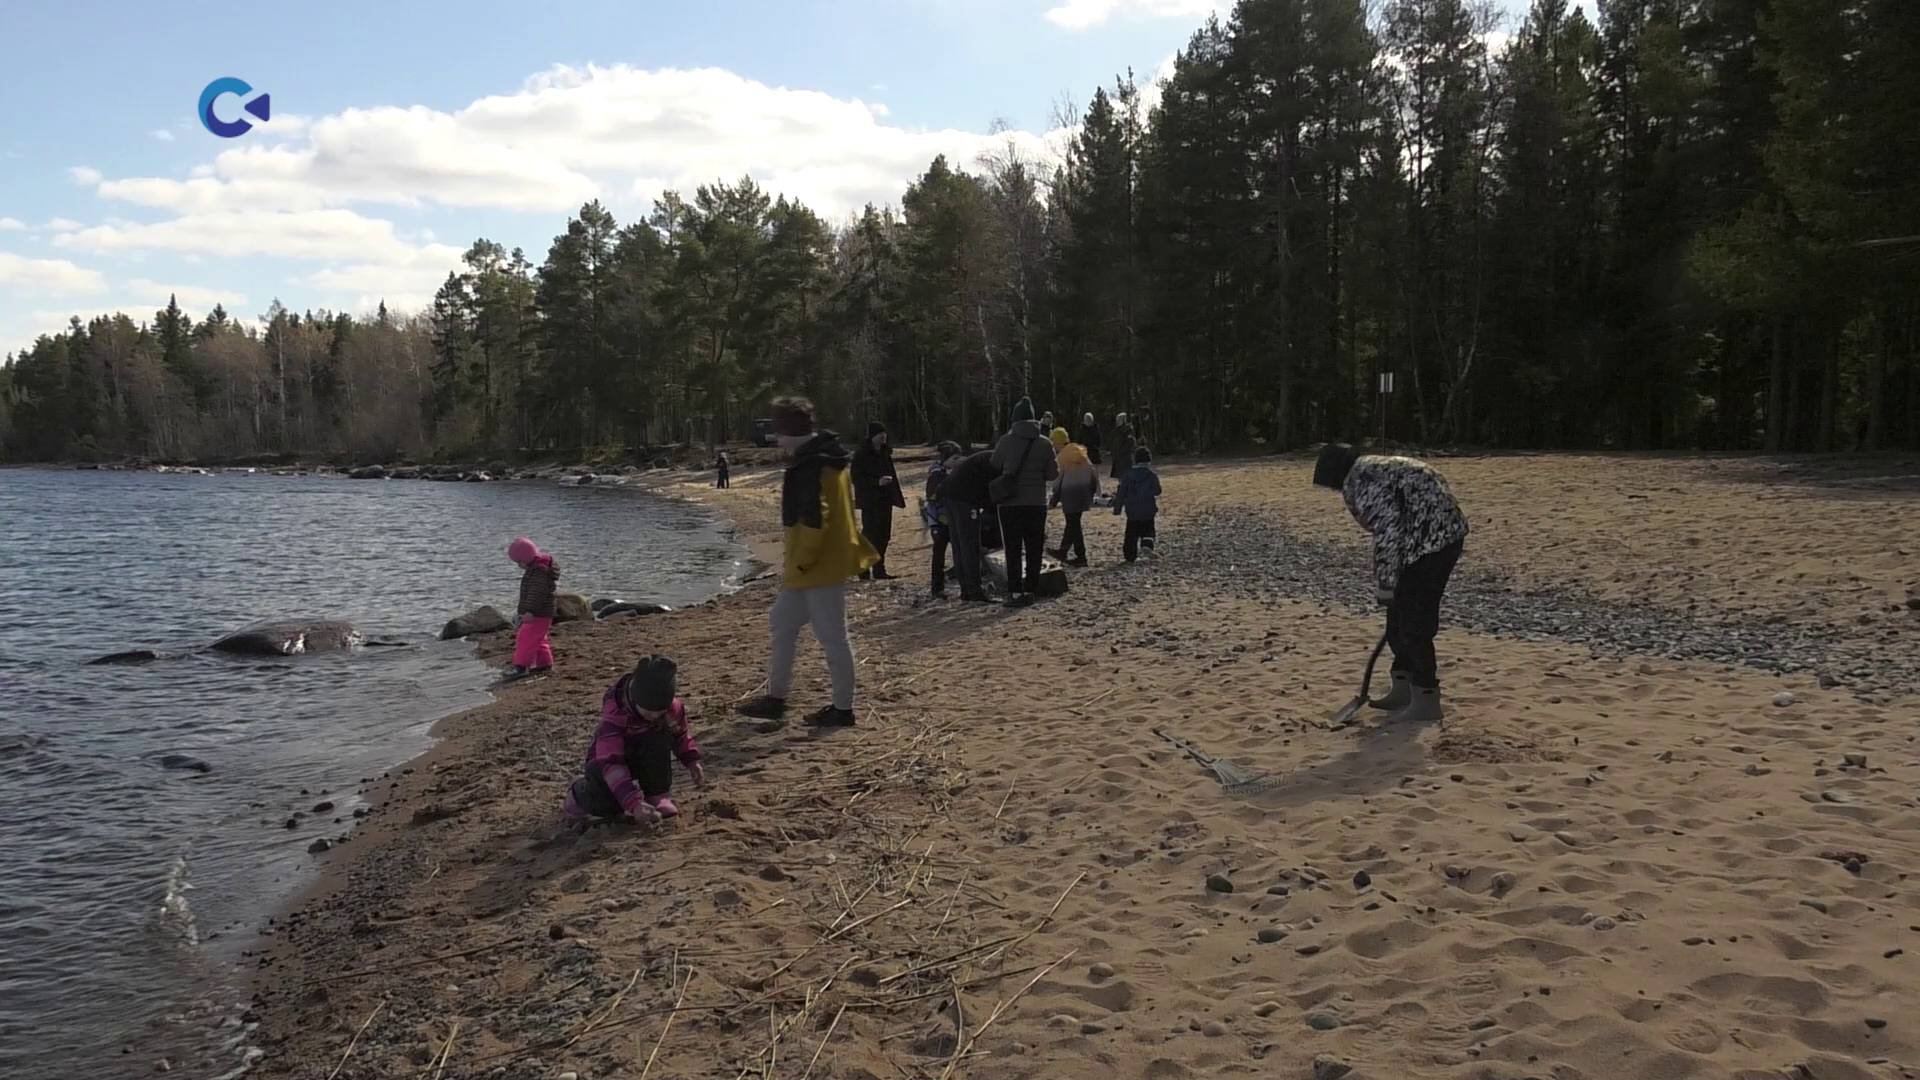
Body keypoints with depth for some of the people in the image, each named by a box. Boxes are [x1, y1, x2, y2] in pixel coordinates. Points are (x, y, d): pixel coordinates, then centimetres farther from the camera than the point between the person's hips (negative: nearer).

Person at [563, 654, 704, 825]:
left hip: (647, 758, 3)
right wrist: (634, 803, -54)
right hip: (606, 757, -3)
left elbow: (681, 733, 2)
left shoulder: (673, 707, -23)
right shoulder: (614, 714, -37)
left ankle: (659, 797, -13)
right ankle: (580, 793, 4)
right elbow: (610, 763, -44)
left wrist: (692, 761, -11)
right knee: (607, 805, -32)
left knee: (659, 740, -31)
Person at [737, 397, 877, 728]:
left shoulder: (808, 467, -20)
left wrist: (797, 563, -17)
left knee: (831, 637, -1)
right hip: (830, 559, 11)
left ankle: (842, 709, 9)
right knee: (782, 623, 18)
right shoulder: (828, 459, 11)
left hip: (818, 565, -11)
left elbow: (813, 521, -27)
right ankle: (775, 698, 27)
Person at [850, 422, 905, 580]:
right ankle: (864, 571, 1)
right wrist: (877, 482, -24)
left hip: (885, 500, 7)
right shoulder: (861, 454, -9)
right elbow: (856, 478, -13)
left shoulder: (885, 452, 12)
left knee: (883, 535, 7)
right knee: (869, 535, -6)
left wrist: (897, 498, 14)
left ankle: (879, 570, 14)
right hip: (869, 501, -7)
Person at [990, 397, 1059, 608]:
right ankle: (1030, 590, 12)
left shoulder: (1006, 441, -7)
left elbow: (995, 465, 5)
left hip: (1010, 503, -2)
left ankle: (1015, 592, -1)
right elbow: (1053, 473, 2)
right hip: (1036, 503, 2)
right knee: (1034, 549, 11)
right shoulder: (1044, 443, -2)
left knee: (1013, 550, 4)